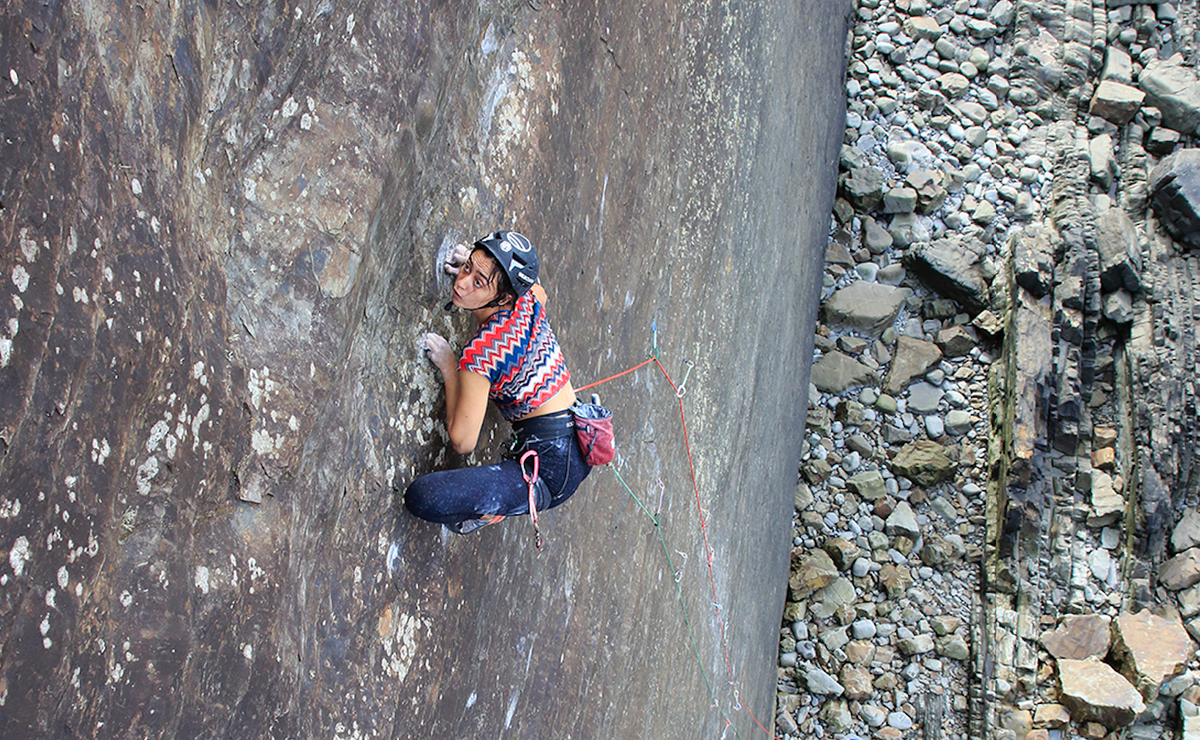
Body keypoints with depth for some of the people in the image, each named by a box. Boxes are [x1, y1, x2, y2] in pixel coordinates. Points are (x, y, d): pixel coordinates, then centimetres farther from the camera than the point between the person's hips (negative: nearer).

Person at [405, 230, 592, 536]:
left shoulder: (482, 350, -23)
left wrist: (449, 368, -7)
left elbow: (463, 442, -14)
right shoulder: (529, 300, -4)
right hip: (582, 446, 9)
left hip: (552, 472, -9)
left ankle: (531, 494, -1)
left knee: (422, 496, -23)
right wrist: (475, 267, 15)